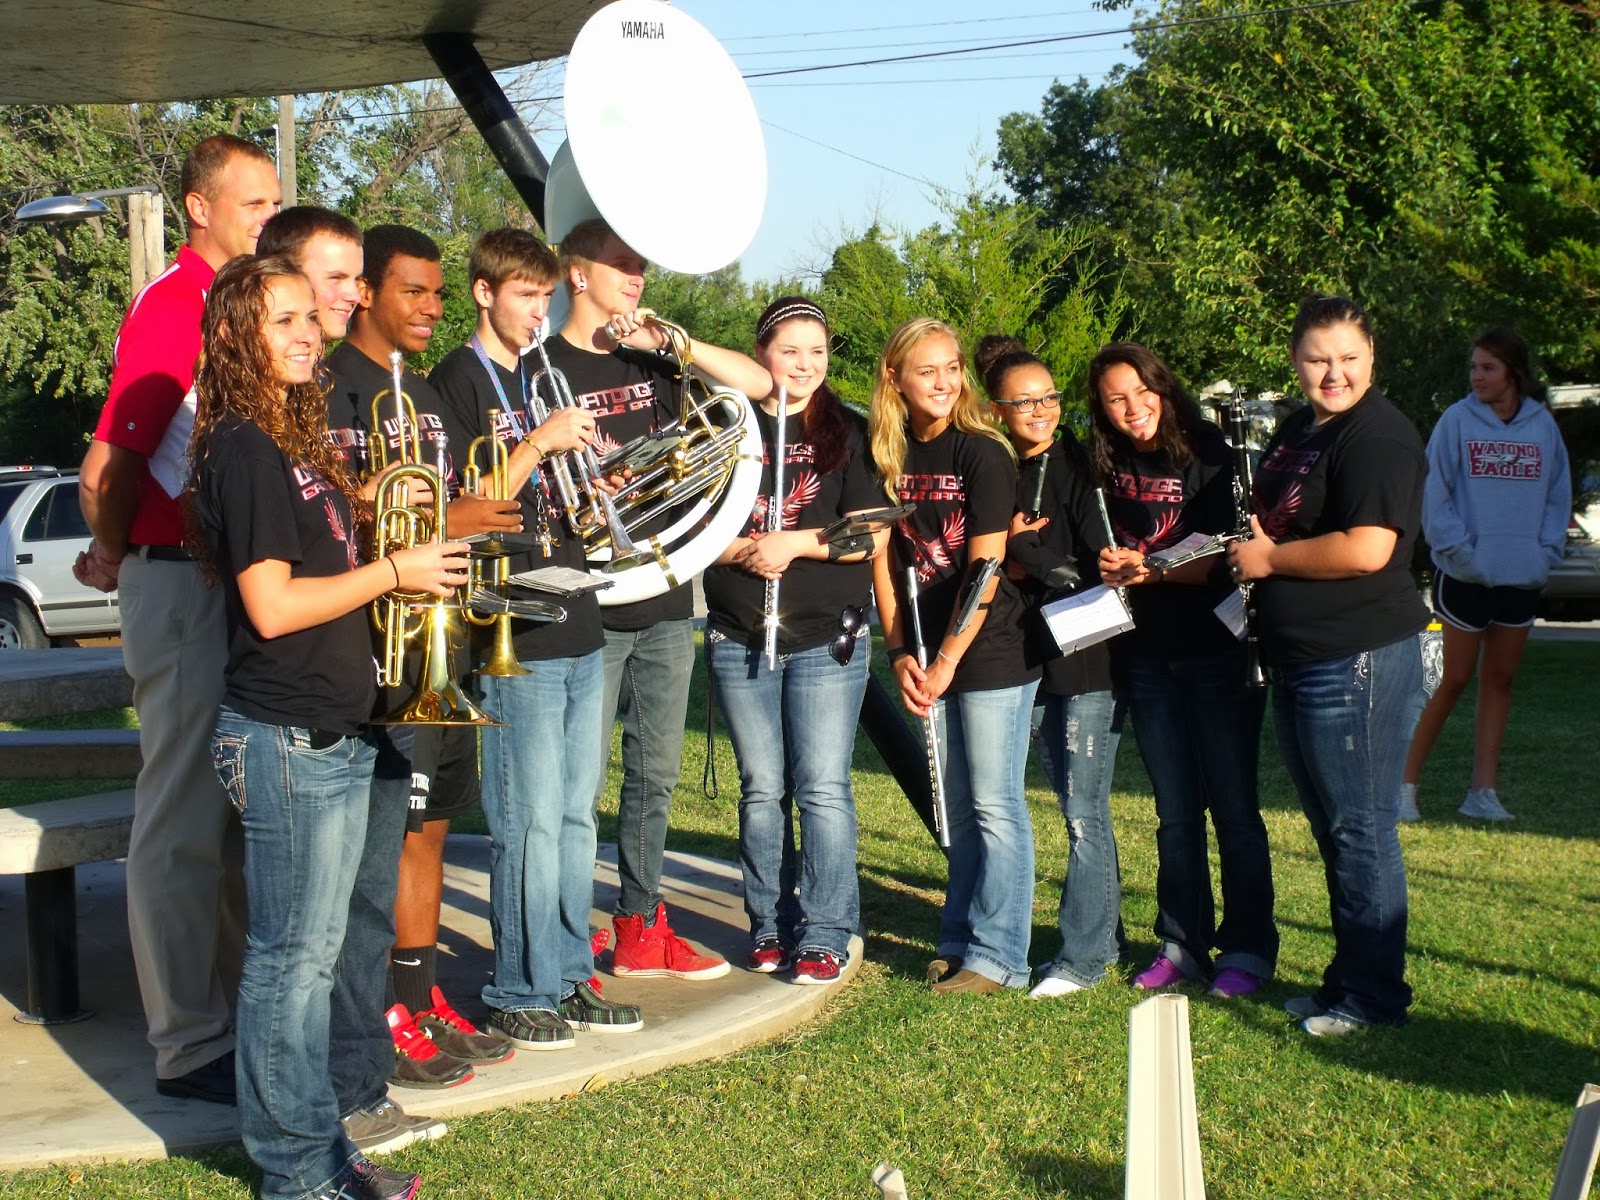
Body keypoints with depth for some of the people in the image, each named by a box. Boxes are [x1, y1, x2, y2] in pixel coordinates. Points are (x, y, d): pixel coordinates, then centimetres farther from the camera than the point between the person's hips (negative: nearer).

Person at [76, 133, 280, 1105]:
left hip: (253, 579, 8)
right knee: (185, 822, -1)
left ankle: (248, 1005, 28)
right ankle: (193, 1048, 7)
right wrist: (117, 559, 0)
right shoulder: (171, 310, -13)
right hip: (183, 581, -8)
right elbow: (110, 465, -15)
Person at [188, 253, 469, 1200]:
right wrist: (393, 572, -12)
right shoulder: (244, 447, -13)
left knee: (315, 952, 15)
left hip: (335, 736, 9)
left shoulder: (298, 438, 16)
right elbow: (271, 605, -19)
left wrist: (381, 526, 5)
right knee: (292, 959, 0)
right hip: (286, 738, -9)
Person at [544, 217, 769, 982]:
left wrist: (668, 341, -5)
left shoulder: (652, 361, 13)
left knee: (656, 774, 12)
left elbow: (758, 384, 4)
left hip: (666, 600, 6)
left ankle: (641, 926, 23)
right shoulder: (546, 367, -3)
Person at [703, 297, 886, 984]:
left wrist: (797, 543, -17)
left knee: (823, 790, -4)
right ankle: (769, 927, 19)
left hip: (827, 639, -2)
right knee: (761, 790, 8)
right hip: (739, 638, 2)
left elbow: (873, 537, -5)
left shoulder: (848, 434, 4)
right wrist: (742, 549, -14)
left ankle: (824, 935, 4)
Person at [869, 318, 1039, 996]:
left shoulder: (983, 455, -11)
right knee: (955, 807, 14)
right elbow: (884, 558, 7)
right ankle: (960, 941, 23)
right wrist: (899, 653, -2)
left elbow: (985, 570, -15)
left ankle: (997, 957, 5)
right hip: (927, 658, 6)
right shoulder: (889, 456, 6)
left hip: (989, 653, -6)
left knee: (994, 805, -1)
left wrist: (946, 660, -15)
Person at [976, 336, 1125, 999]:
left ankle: (1082, 956, 3)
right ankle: (1104, 936, 25)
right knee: (1077, 807, 14)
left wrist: (1022, 559, -10)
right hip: (1040, 659, 6)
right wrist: (1019, 554, -9)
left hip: (1090, 657, -6)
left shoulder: (1079, 467, -8)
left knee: (1083, 811, -4)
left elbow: (1098, 566, -14)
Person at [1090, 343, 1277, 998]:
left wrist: (1150, 568, -29)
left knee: (1232, 804, 1)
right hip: (1148, 655, 5)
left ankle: (1247, 949, 11)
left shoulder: (1207, 454, -9)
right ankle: (1182, 944, 21)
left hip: (1217, 649, -5)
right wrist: (1110, 564, -5)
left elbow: (1221, 558, -15)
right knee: (1175, 811, 12)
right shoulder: (1108, 470, 6)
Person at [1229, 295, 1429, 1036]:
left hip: (1359, 659, -10)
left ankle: (1374, 995, 9)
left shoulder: (1378, 437, -15)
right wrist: (1240, 548, 9)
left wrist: (1268, 558, -13)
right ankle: (1346, 978, 28)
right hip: (1298, 661, 10)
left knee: (1359, 830, -2)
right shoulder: (1296, 432, 15)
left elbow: (1365, 549, -25)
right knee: (1331, 829, 17)